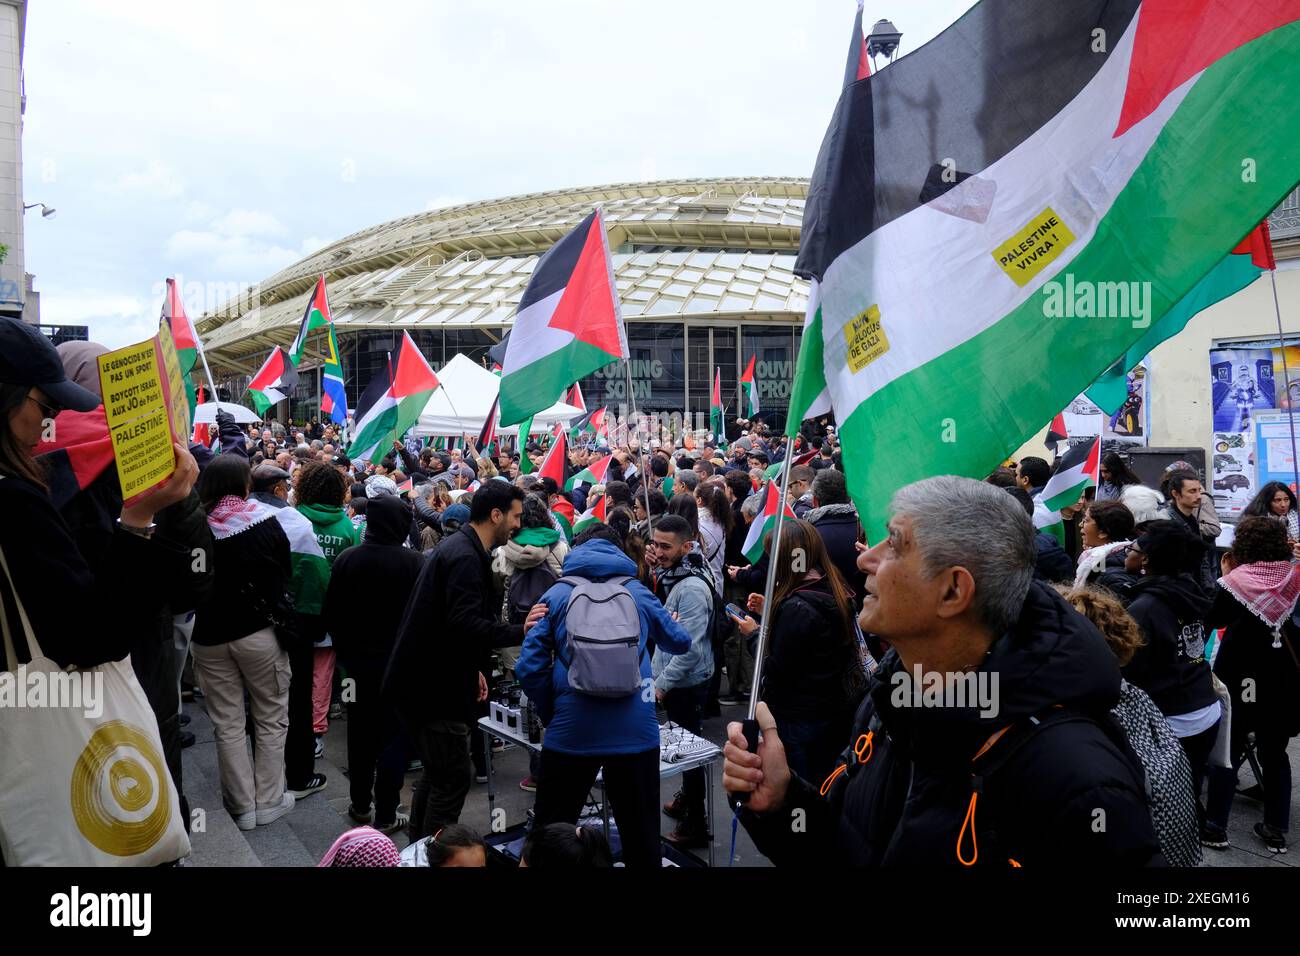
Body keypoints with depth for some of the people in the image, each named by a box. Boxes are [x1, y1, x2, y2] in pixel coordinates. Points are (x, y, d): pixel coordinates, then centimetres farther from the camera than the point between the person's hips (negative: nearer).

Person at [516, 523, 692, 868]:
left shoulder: (557, 595, 5)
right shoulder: (638, 593, 9)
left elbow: (529, 667, -3)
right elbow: (680, 642, 23)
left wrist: (551, 715, 10)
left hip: (572, 732, -1)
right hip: (636, 731, 1)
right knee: (641, 836, 14)